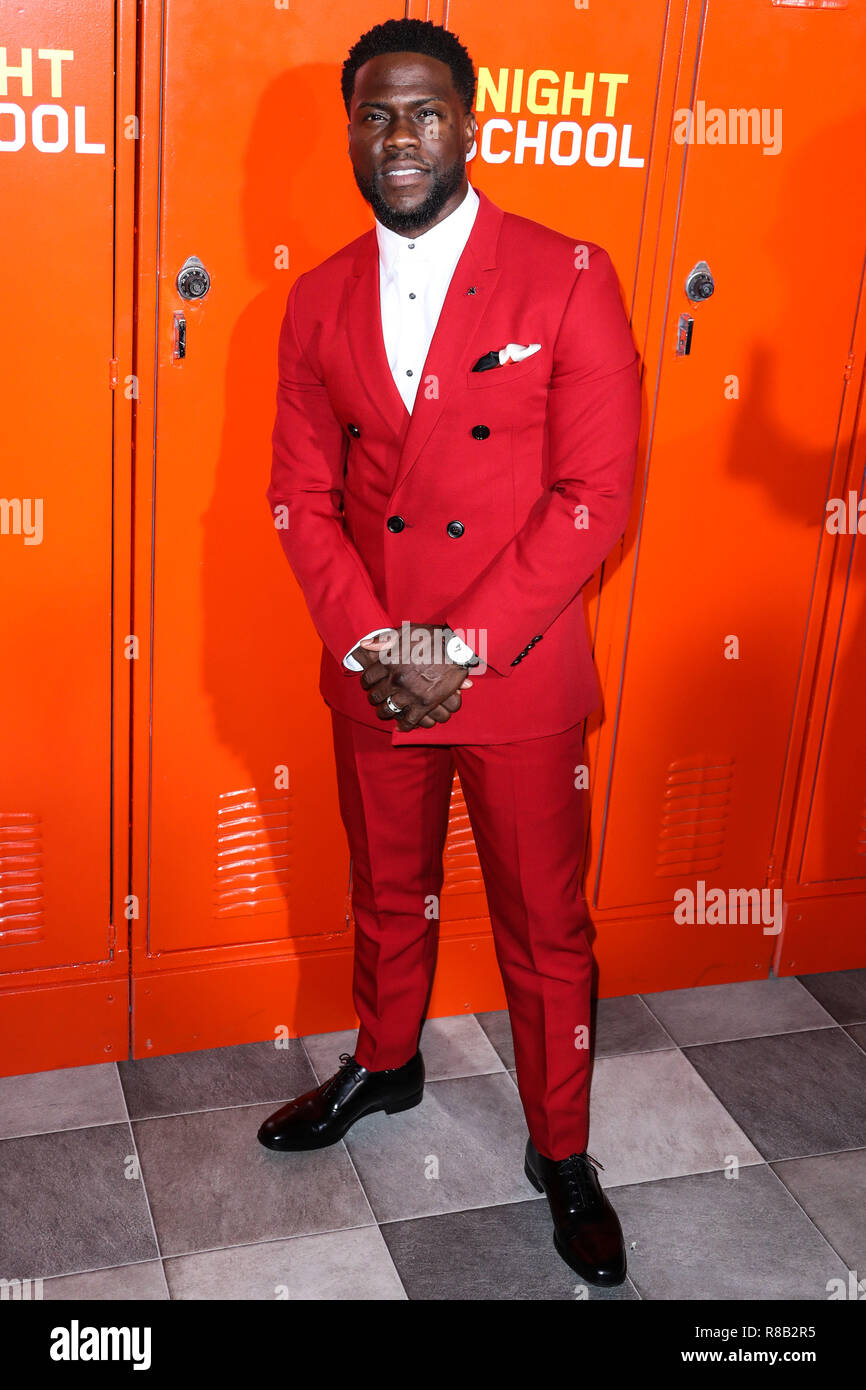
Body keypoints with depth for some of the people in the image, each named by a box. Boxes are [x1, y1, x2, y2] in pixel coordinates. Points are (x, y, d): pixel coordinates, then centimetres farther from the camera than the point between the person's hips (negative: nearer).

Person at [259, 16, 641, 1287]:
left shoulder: (567, 278, -9)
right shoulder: (319, 301, 3)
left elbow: (597, 493, -14)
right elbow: (301, 493, 4)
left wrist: (460, 649, -17)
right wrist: (369, 642, -11)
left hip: (521, 677, -3)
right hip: (371, 675, 4)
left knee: (545, 927, 10)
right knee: (387, 894, 23)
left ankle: (561, 1152, 31)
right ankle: (386, 1065, 49)